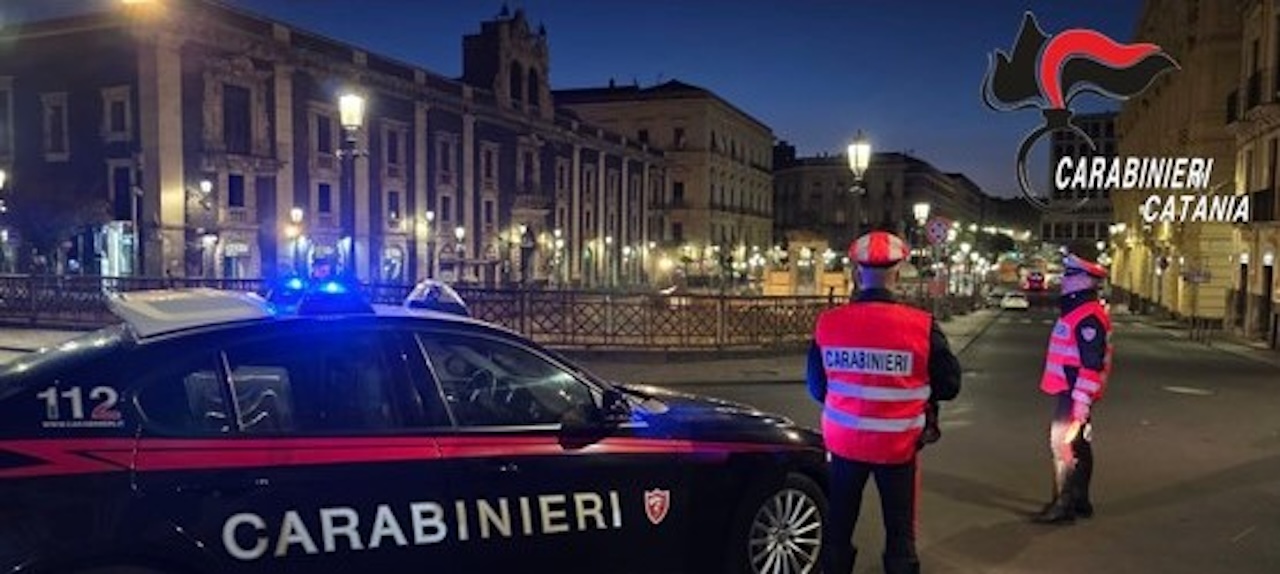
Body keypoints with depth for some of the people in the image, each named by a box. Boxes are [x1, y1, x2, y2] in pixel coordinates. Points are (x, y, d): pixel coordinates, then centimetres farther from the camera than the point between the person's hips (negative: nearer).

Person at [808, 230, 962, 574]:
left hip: (844, 441, 2)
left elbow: (816, 388, 2)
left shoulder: (828, 323, -10)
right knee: (900, 530, 16)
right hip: (898, 445, -2)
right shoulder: (921, 326, -16)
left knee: (838, 524, 19)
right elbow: (949, 386, -5)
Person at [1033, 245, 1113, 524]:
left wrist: (1080, 403, -26)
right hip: (1070, 391, 11)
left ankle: (1063, 506, 1)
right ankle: (1079, 501, 26)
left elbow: (1092, 364, -25)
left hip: (1075, 394, -11)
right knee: (1078, 445, 16)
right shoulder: (1077, 311, 14)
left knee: (1064, 444, -6)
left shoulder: (1088, 316, -20)